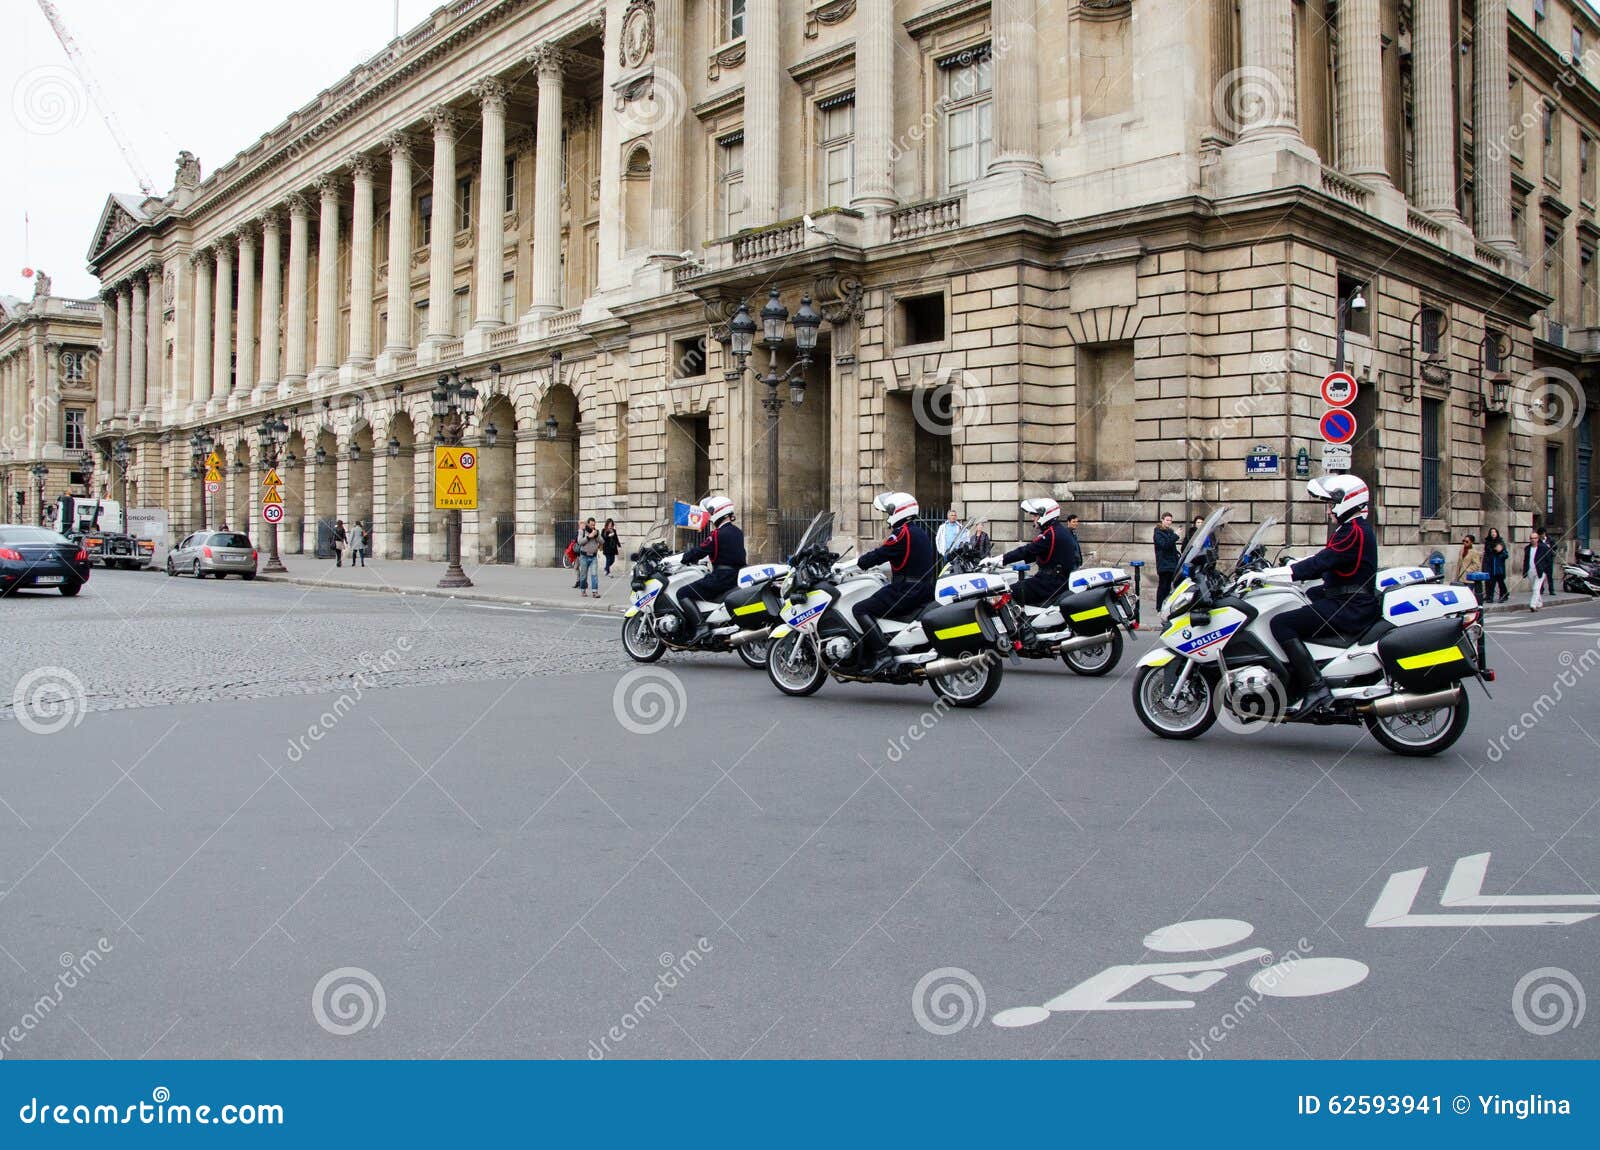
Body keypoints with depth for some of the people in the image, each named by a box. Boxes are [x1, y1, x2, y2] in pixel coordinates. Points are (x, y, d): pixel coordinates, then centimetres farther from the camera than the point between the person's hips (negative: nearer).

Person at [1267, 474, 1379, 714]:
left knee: (1281, 624, -19)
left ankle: (1316, 688, -25)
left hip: (1349, 608, -11)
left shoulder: (1354, 531, -15)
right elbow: (1324, 562, 21)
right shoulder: (1355, 528, 19)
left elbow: (1320, 564, -24)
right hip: (1346, 600, 11)